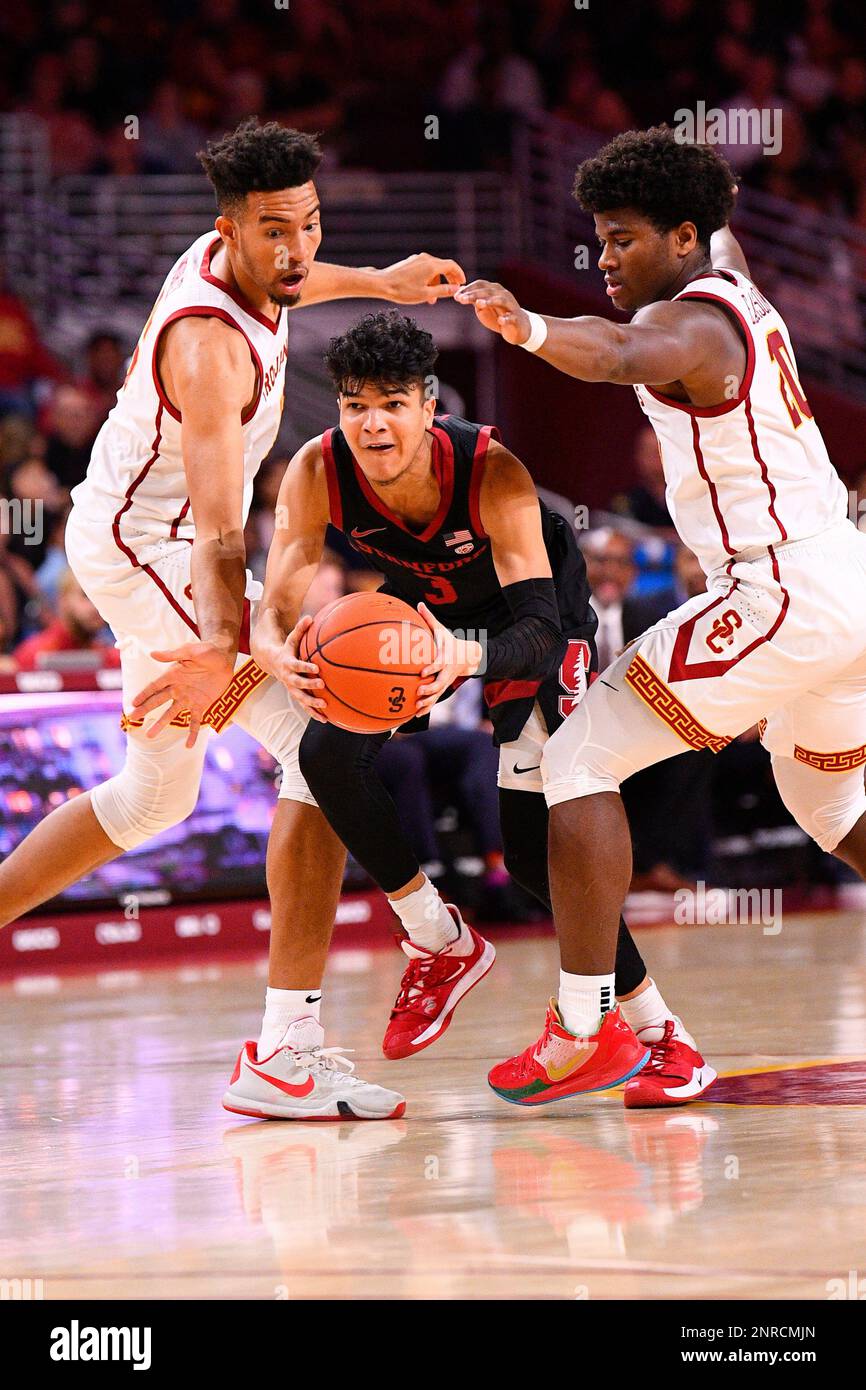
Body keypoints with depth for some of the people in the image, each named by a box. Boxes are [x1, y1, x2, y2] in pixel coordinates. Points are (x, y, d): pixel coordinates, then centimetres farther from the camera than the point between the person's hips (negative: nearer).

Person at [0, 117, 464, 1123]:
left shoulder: (216, 262, -1)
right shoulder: (210, 345, -28)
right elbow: (218, 527, -38)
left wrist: (375, 281, 33)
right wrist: (230, 651, -49)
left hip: (141, 537, 10)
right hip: (148, 548, -10)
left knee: (153, 793, 23)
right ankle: (286, 1054, -25)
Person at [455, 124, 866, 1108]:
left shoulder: (690, 323, -15)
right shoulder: (734, 289, 12)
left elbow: (623, 357, -40)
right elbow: (725, 242, 39)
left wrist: (527, 329, -56)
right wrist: (710, 203, 56)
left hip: (783, 597, -10)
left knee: (580, 760, -8)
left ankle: (587, 1028, -14)